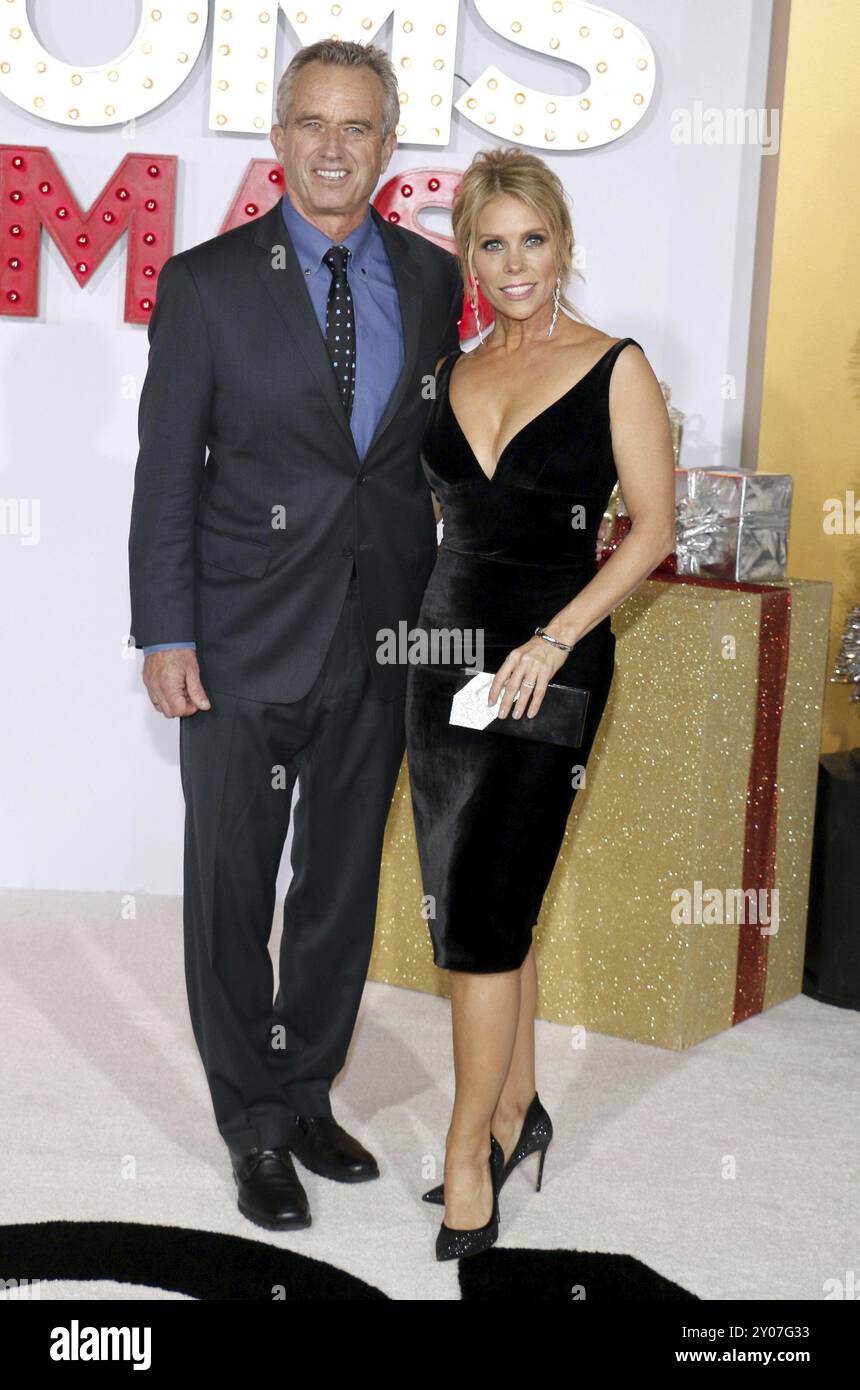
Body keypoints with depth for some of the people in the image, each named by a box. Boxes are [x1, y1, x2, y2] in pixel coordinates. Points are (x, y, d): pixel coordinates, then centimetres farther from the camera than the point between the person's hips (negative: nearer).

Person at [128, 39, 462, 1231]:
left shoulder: (433, 281, 5)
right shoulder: (208, 283, -4)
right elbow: (166, 472, -5)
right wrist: (166, 636, -10)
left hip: (382, 641, 3)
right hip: (246, 643, -3)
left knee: (344, 885, 15)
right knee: (232, 893, 6)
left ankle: (309, 1095, 33)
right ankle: (256, 1129, 22)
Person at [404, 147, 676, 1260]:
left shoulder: (615, 368, -4)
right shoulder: (451, 373, 11)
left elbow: (654, 526, -7)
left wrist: (553, 640, -15)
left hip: (550, 666, -5)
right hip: (448, 649, 5)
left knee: (481, 911, -9)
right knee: (478, 907, 9)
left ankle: (467, 1166, 1)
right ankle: (518, 1111, 24)